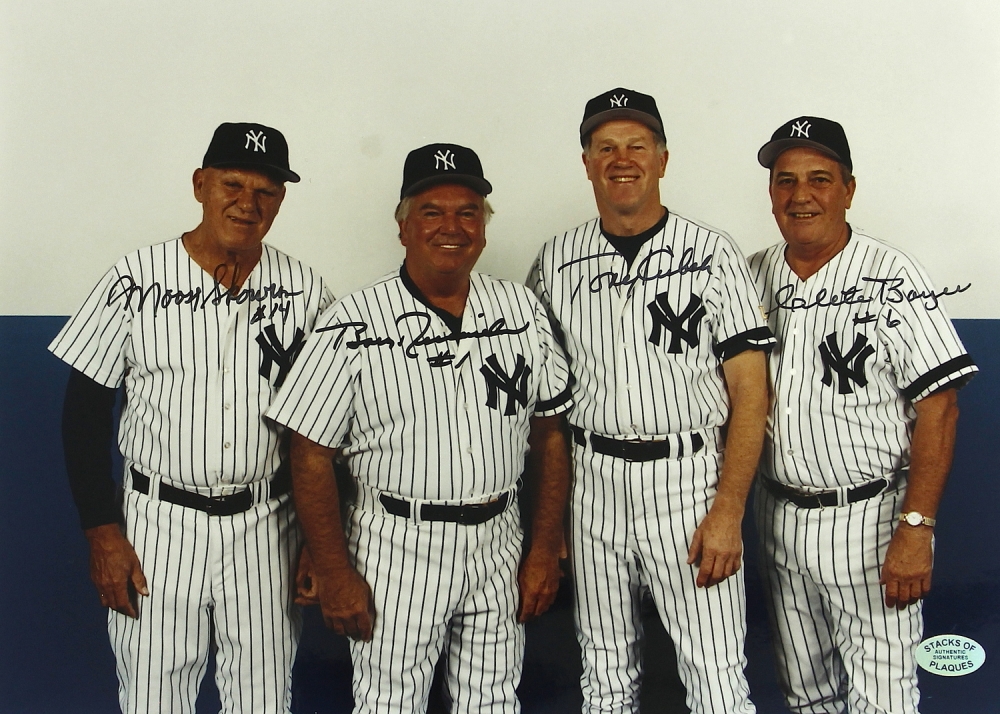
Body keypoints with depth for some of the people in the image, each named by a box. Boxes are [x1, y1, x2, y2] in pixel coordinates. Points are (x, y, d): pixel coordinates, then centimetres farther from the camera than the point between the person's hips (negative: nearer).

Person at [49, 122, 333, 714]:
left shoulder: (305, 291, 0)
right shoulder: (137, 281, -6)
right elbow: (86, 408, -2)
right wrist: (103, 531, -6)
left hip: (265, 527, 2)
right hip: (158, 524, -1)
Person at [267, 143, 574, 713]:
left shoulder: (522, 310, 3)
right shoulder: (355, 324, -9)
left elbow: (550, 434, 7)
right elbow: (311, 457, -8)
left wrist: (546, 550, 3)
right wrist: (335, 575, -9)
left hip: (497, 543, 4)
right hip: (396, 547, -3)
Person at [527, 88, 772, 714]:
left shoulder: (712, 254, -2)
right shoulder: (556, 261, 6)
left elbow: (749, 392, -5)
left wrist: (728, 513, -13)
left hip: (688, 480, -3)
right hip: (590, 481, 3)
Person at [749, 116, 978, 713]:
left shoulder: (893, 281, -13)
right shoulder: (753, 277, 3)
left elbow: (938, 409, -15)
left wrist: (916, 530, -21)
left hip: (869, 522, -5)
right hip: (778, 517, 5)